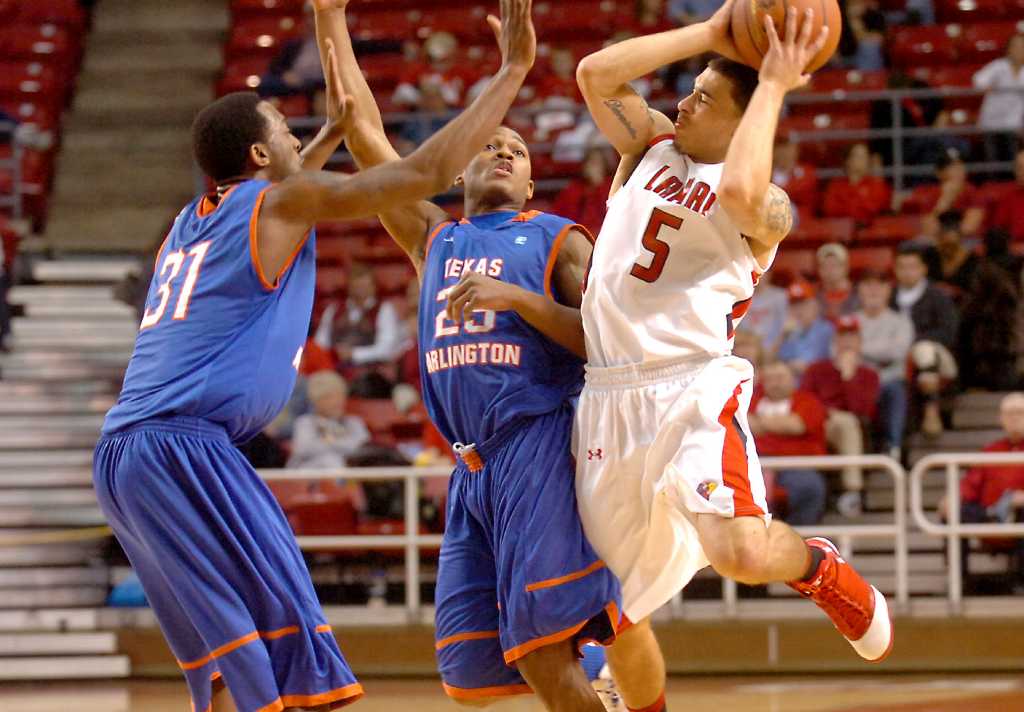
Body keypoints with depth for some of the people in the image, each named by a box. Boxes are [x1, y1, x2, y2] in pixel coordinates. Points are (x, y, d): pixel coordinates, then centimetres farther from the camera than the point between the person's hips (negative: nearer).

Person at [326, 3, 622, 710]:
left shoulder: (559, 240, 10)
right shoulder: (434, 239, 22)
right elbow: (366, 136, 20)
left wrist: (516, 297, -13)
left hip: (539, 445, -5)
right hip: (473, 467, 5)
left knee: (539, 651, -19)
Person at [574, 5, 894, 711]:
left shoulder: (767, 207, -1)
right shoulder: (653, 146, 16)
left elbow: (738, 192, -26)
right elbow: (596, 73, 2)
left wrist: (772, 87, -15)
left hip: (694, 390, -5)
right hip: (608, 398, 5)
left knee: (743, 552, -30)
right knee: (615, 614, 8)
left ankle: (820, 567, 6)